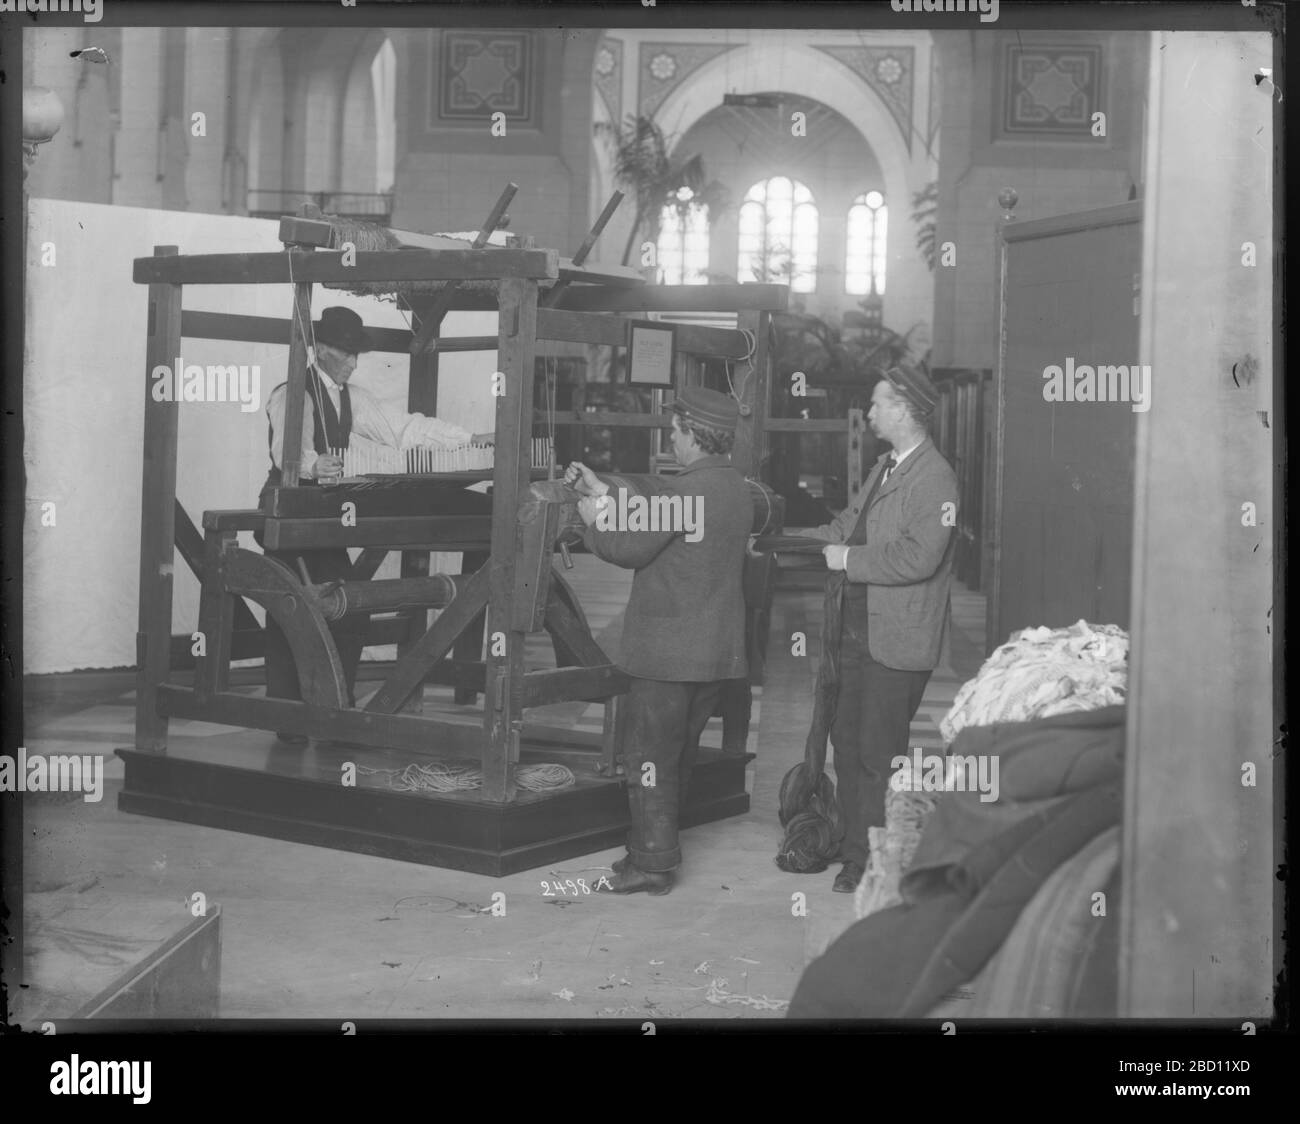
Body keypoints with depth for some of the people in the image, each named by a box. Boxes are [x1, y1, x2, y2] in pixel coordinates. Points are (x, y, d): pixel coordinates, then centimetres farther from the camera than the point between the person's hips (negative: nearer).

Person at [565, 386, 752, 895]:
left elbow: (632, 548, -15)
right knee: (677, 753, 18)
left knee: (649, 754, 0)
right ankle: (659, 847, 28)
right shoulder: (737, 487, 11)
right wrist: (604, 492, 20)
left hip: (669, 650, -9)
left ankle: (652, 862, 4)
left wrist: (594, 521, 3)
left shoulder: (690, 488, -19)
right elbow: (657, 524, 16)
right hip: (717, 650, 9)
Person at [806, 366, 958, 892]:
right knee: (846, 740, 15)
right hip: (859, 628, 9)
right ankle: (852, 844, 28)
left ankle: (875, 865, 10)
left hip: (897, 641, -9)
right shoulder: (886, 466, 14)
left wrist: (849, 560, -18)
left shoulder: (934, 478, -16)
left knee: (879, 754, -1)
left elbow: (918, 557, -25)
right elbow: (851, 522, 21)